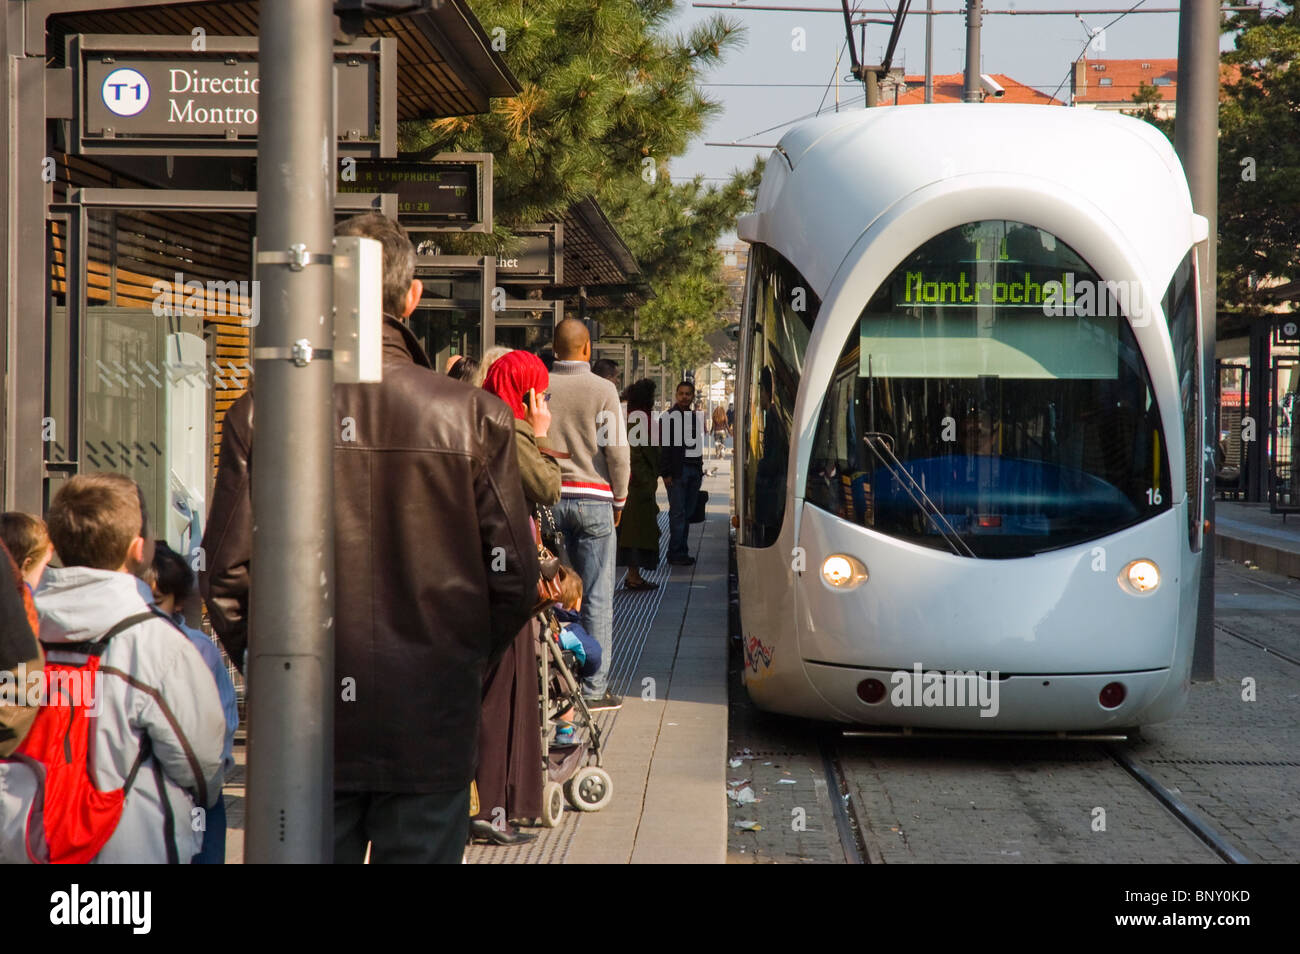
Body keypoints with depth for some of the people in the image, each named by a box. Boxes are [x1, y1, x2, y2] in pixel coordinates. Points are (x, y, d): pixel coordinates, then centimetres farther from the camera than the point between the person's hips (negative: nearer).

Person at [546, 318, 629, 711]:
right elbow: (616, 450, -5)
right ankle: (593, 688, 3)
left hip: (548, 498, 3)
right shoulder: (602, 390, -5)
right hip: (592, 498, -3)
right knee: (596, 597, 2)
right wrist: (619, 500, 7)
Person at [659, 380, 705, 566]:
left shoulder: (696, 417, 17)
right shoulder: (669, 417, -2)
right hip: (677, 471, -6)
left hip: (694, 471, 6)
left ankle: (682, 552, 10)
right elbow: (663, 447, -7)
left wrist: (700, 470, 15)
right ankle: (676, 553, -7)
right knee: (678, 513, -8)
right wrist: (666, 473, -13)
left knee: (688, 513, 6)